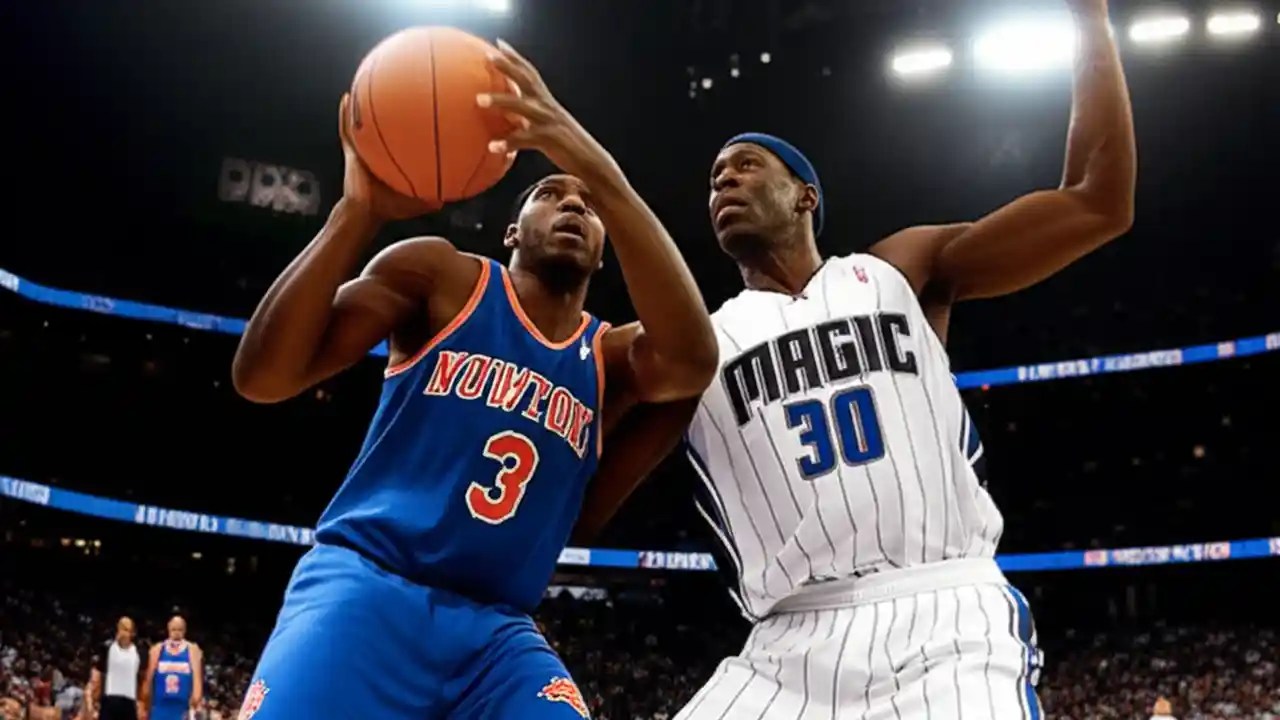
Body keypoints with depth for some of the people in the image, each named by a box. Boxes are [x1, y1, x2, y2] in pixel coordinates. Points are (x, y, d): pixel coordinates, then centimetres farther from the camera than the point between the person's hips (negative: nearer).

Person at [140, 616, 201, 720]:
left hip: (182, 708, -2)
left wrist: (196, 699, -23)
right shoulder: (157, 649, 7)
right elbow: (148, 680, 11)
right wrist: (144, 707, 10)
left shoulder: (192, 650, 1)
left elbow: (197, 676, -8)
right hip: (160, 707, 2)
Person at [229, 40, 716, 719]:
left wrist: (598, 169, -25)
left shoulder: (609, 358, 11)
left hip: (496, 631, 4)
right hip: (365, 585, -3)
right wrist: (360, 209, -19)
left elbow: (692, 362, -16)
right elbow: (261, 378, -7)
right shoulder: (440, 276, 4)